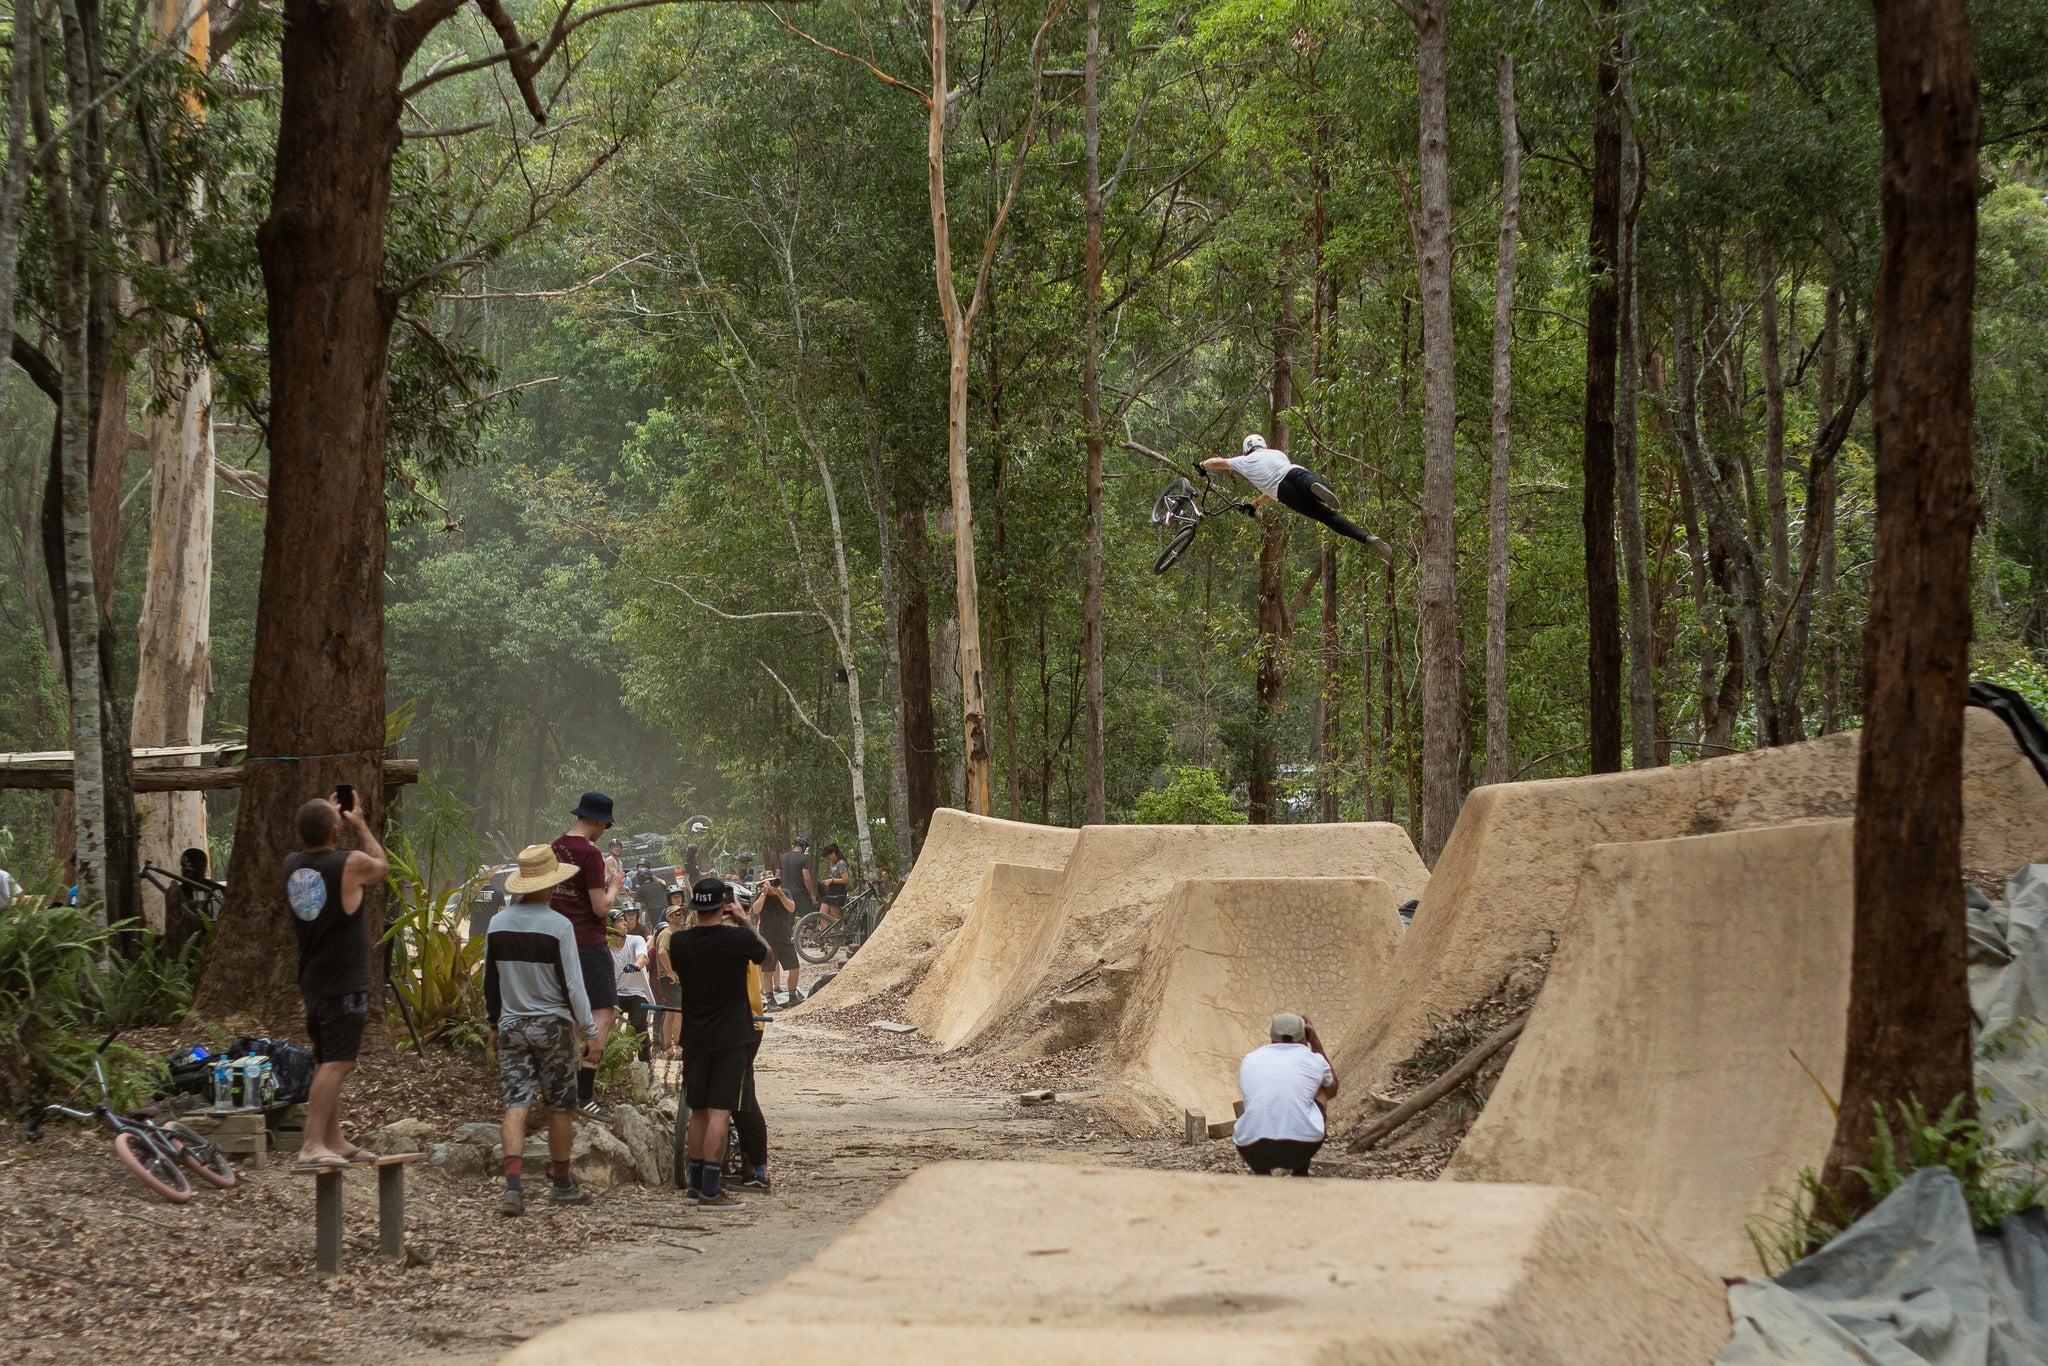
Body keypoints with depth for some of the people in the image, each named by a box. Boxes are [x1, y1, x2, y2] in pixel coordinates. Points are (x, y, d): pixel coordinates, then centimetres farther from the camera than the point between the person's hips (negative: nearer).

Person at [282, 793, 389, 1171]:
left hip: (312, 981, 8)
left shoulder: (291, 866, 5)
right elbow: (381, 866, 11)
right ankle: (312, 1146, -22)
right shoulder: (351, 864, -12)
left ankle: (335, 1141, 24)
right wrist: (360, 826, 21)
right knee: (336, 1064, -13)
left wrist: (325, 818, 29)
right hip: (345, 984, -8)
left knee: (327, 1063, 16)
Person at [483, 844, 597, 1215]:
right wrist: (589, 1028, -1)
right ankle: (562, 1184, 22)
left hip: (512, 1026, 3)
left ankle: (513, 1186, -16)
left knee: (515, 1105, -2)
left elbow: (490, 980, 9)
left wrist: (494, 1023, 21)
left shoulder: (498, 924, 0)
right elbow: (572, 983, -11)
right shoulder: (559, 926, -14)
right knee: (559, 1107, 10)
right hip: (552, 1024, -3)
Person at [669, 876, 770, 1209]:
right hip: (730, 1038, -4)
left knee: (698, 1112, 15)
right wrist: (743, 920, 13)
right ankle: (710, 1191, -8)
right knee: (719, 1113, -5)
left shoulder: (679, 943, -5)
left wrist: (700, 921, 18)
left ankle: (696, 1185, 22)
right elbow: (766, 954, 7)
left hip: (694, 1038, 4)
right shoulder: (739, 939, -14)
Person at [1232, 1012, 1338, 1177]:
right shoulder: (1314, 1060, 14)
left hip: (1253, 1151, 2)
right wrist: (1316, 1044, 41)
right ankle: (1300, 1176, 24)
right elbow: (1332, 1089, 38)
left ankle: (1263, 1176, 14)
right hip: (1301, 1149, -2)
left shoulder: (1249, 1060, 18)